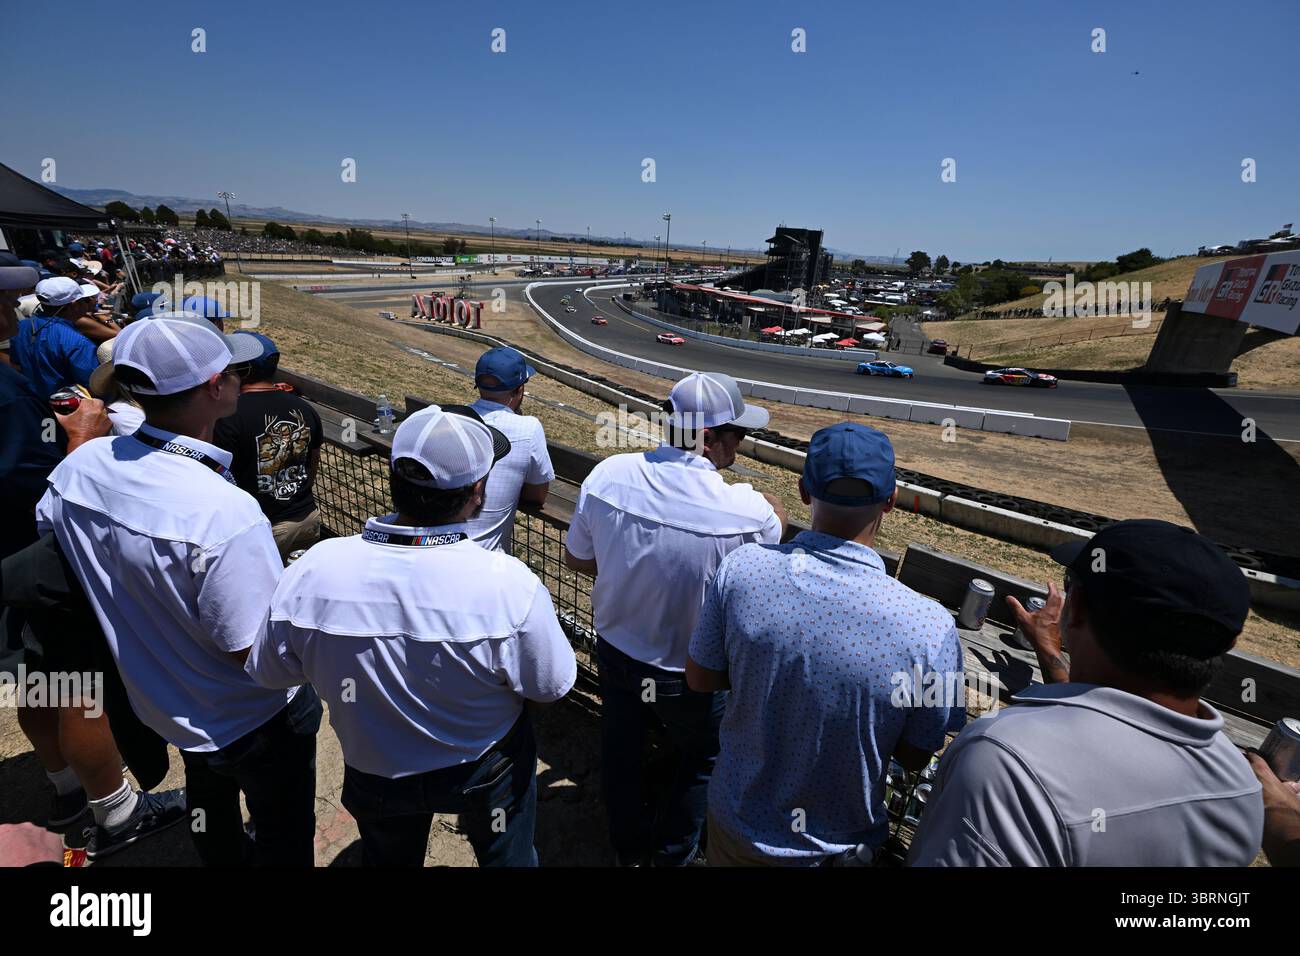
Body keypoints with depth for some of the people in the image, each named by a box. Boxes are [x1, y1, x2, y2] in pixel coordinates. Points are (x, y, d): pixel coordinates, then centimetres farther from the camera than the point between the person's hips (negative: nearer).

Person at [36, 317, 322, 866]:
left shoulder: (79, 467, -16)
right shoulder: (225, 511, -39)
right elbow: (255, 652, -30)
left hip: (161, 701, 7)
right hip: (254, 719, -7)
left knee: (210, 806, 35)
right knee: (284, 835, 21)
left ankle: (224, 857, 61)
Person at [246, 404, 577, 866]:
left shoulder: (312, 571, -27)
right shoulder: (509, 585, -36)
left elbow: (269, 672, -8)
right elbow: (552, 685, -18)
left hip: (375, 773, 3)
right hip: (486, 770, -2)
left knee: (388, 857, 34)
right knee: (506, 854, 30)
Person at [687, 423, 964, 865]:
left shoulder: (739, 569, -24)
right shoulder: (930, 627, -28)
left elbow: (700, 677, -9)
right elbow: (914, 757, -12)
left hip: (737, 818, 1)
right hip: (838, 843, 0)